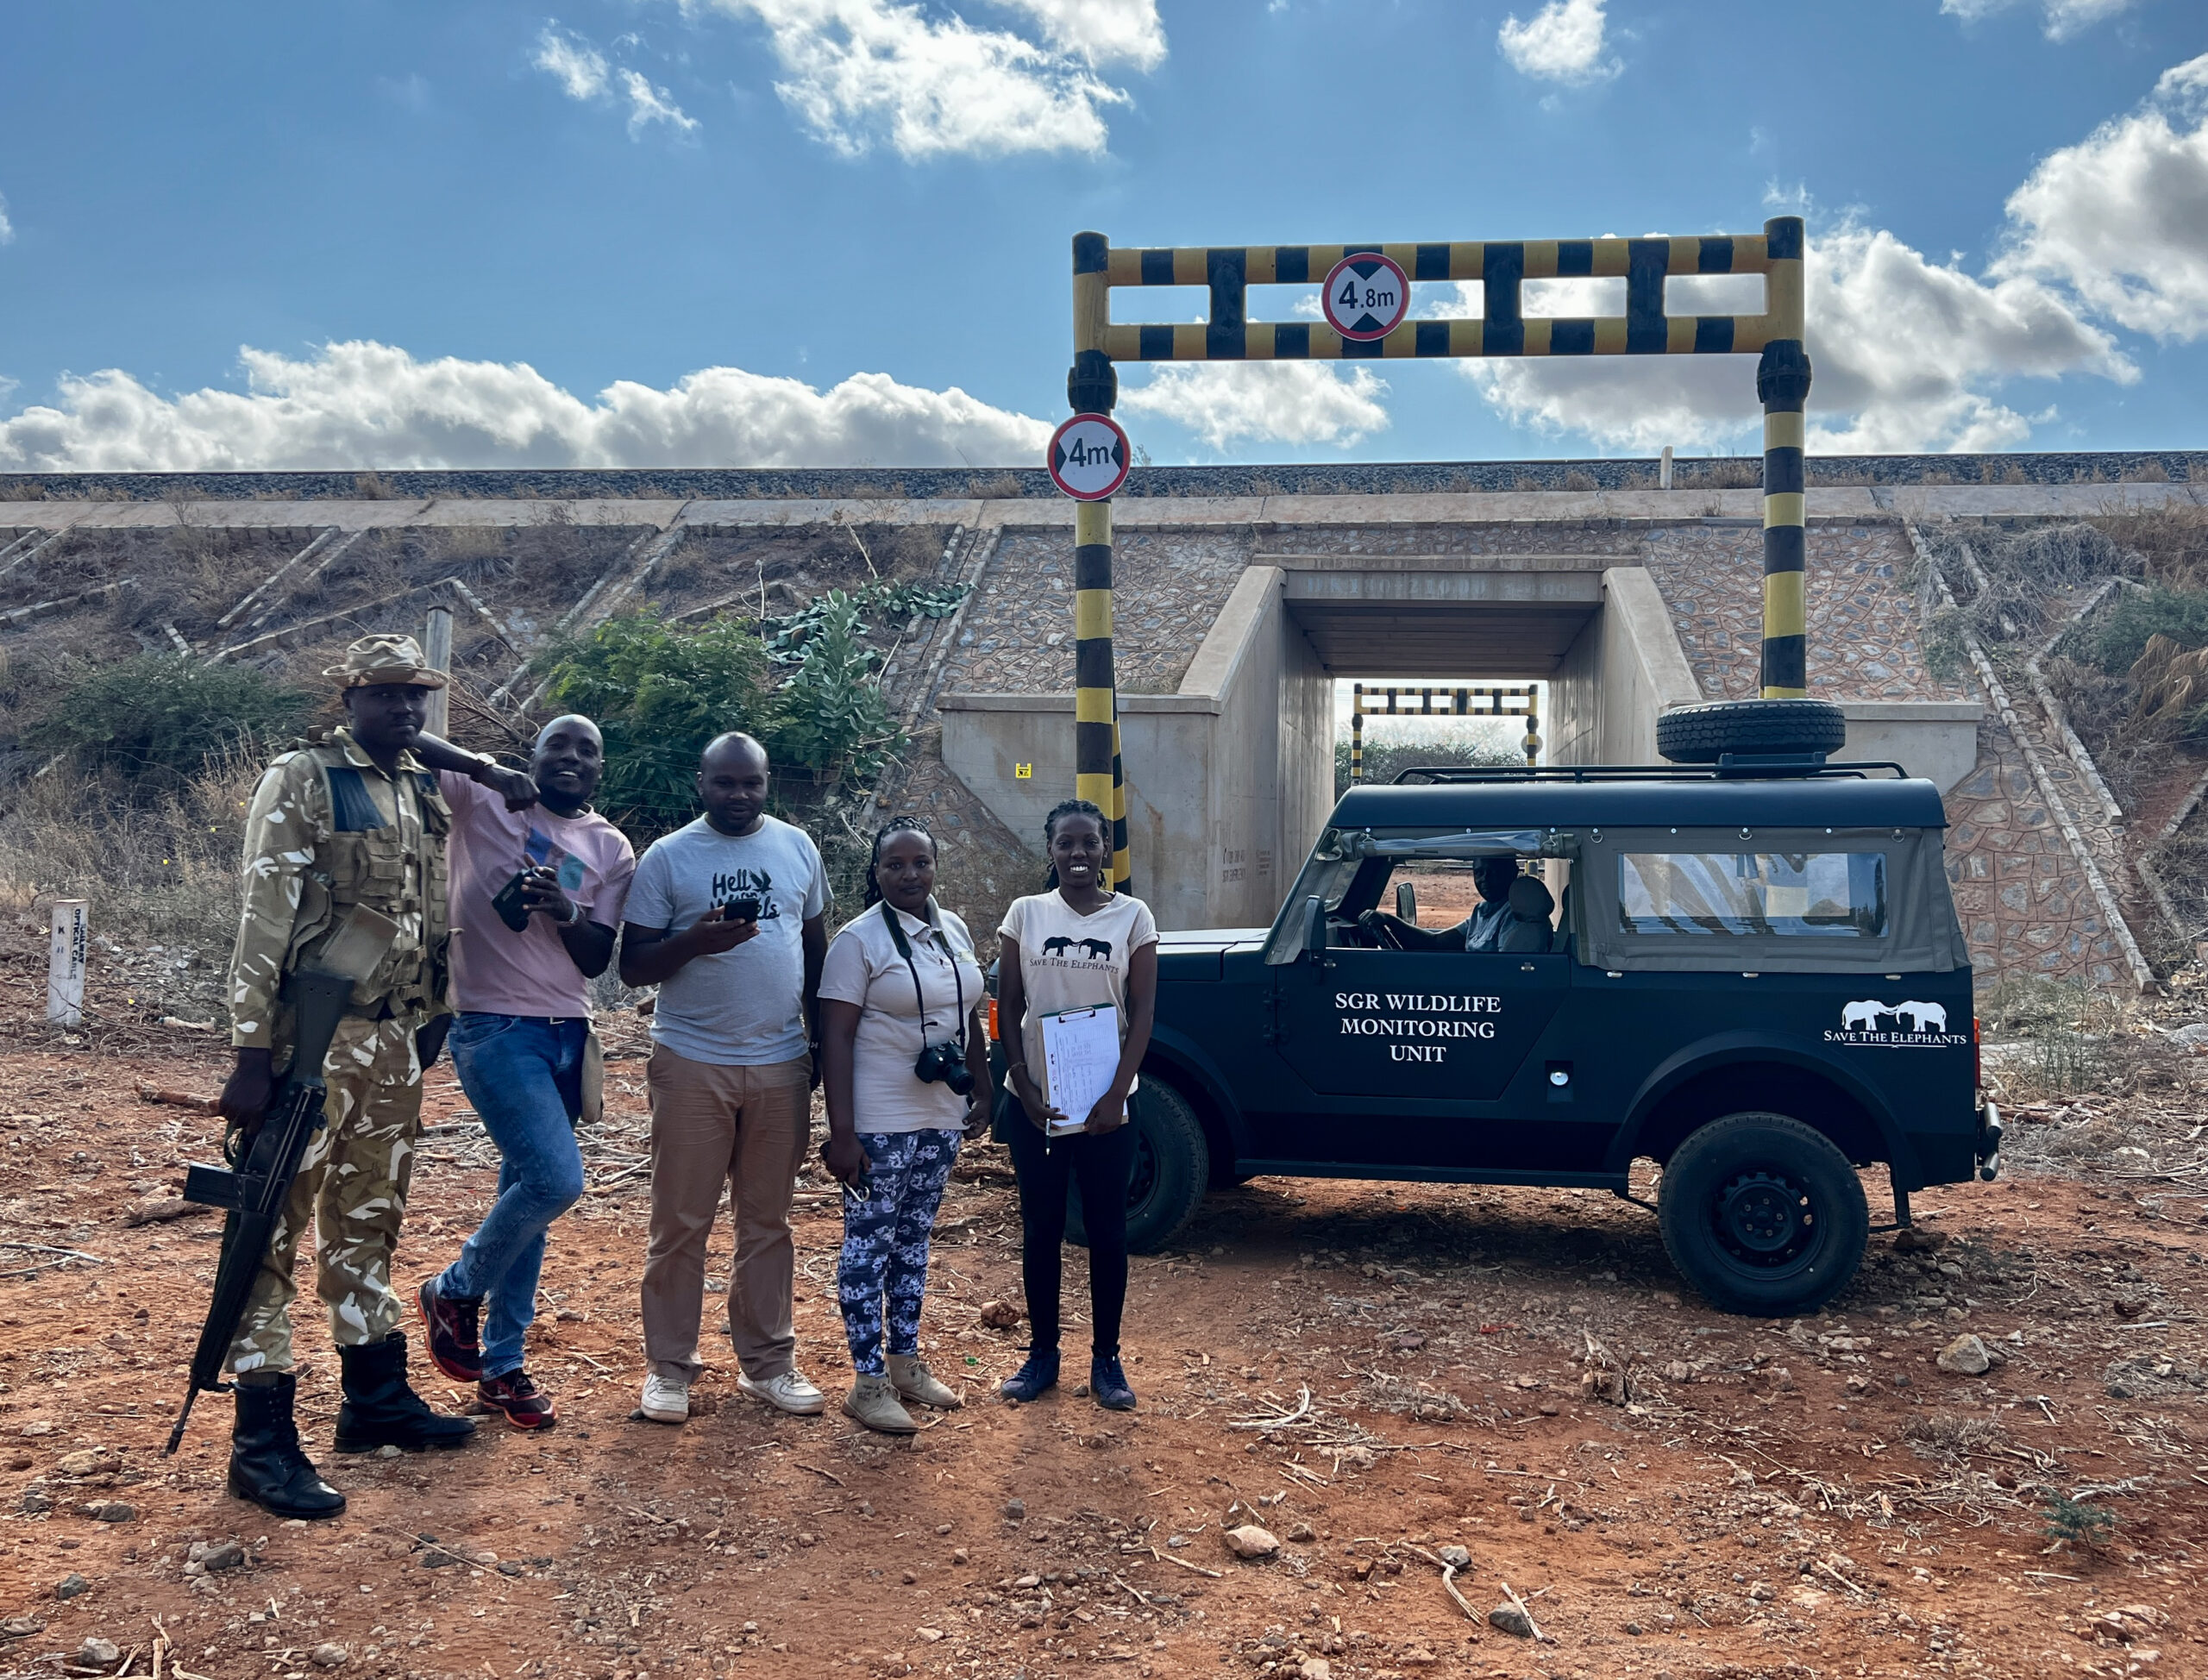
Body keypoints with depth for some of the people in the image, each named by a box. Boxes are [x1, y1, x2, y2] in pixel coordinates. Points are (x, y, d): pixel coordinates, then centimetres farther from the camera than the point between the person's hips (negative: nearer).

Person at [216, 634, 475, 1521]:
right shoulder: (299, 782, -9)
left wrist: (433, 1018, 16)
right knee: (276, 1226, -1)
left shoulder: (428, 795, 12)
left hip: (395, 1039, 7)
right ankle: (261, 1442, 5)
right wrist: (252, 1055, -18)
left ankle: (376, 1397, 30)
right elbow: (264, 920, -14)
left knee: (367, 1217, 17)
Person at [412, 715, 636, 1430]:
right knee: (556, 1180, -17)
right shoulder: (482, 800, -2)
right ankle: (454, 1292, 9)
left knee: (527, 1193, 11)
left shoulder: (611, 850, 8)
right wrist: (485, 768, -24)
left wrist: (569, 914, -15)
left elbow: (597, 961, 4)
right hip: (494, 1026, -5)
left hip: (567, 1033, 5)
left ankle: (502, 1363, 23)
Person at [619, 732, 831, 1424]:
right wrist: (697, 941, -22)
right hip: (692, 1063, -3)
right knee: (681, 1222, 3)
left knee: (767, 1220, 11)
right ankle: (669, 1366, 15)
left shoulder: (797, 848, 7)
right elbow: (632, 966, -4)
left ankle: (767, 1361, 21)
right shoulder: (667, 857, -3)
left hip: (780, 1064, 3)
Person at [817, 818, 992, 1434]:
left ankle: (906, 1361, 27)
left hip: (941, 1117, 7)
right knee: (870, 1244, 0)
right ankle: (868, 1382, 8)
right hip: (880, 1123, -6)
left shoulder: (953, 929, 8)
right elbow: (836, 1038, -14)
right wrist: (841, 1132, -19)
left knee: (914, 1240, 16)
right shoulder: (860, 939, -11)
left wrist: (981, 1091, 15)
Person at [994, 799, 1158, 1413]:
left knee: (1107, 1231, 5)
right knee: (1041, 1229, 9)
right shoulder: (1026, 914, 2)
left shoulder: (1131, 916, -1)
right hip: (1036, 1102, 1)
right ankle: (1042, 1353, 21)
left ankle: (1106, 1360, 17)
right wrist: (1025, 1087, -7)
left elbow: (1142, 1013, -2)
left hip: (1104, 1105, -1)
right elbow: (1008, 1007, 3)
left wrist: (1117, 1095, -10)